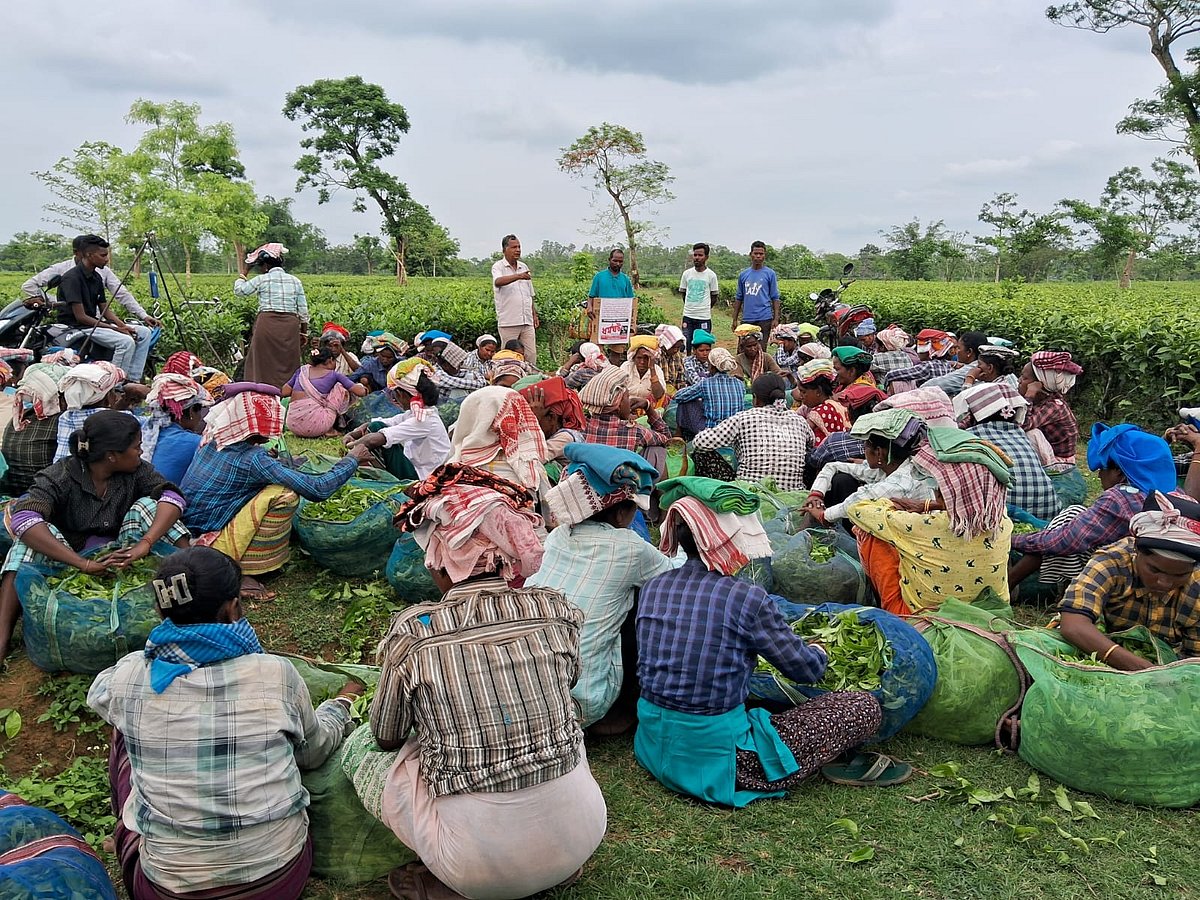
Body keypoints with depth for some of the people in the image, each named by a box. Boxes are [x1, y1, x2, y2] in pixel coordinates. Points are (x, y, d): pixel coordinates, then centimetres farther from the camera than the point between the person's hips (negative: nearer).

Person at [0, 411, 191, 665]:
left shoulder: (135, 470, -6)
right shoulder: (60, 477, -16)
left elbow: (172, 496, -20)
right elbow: (23, 518, -33)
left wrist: (145, 544, -39)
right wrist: (83, 563, -43)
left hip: (120, 557, 2)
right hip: (70, 565, -2)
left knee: (148, 504, -17)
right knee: (33, 533, -28)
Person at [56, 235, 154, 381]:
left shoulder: (96, 277, 10)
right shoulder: (72, 278, -17)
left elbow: (105, 310, 13)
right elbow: (81, 317, -20)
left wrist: (124, 327, -5)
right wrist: (115, 329, -20)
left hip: (95, 323, 9)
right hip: (77, 327, -9)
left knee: (144, 332, 0)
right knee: (126, 341, -28)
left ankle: (133, 380, -5)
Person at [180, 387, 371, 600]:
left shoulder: (213, 443, 1)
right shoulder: (252, 459, -21)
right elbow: (318, 489, -20)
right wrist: (352, 460, -7)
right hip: (214, 547, -8)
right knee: (284, 496, -17)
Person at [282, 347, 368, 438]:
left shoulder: (302, 370, 15)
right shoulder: (333, 375, 5)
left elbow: (284, 392, 15)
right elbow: (361, 392, 1)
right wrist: (361, 387, 25)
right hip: (316, 427, -5)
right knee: (341, 389, 13)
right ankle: (330, 430, 13)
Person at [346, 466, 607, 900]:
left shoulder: (413, 630, -13)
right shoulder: (555, 609, -5)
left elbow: (387, 739, 4)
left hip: (483, 865, -3)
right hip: (582, 835, 4)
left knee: (361, 746, 16)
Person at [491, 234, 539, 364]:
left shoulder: (524, 267, 17)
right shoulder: (498, 267, -1)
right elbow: (498, 282, -25)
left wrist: (534, 314, 21)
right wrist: (518, 276, -38)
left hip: (527, 321, 5)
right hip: (508, 321, -5)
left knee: (531, 355, 2)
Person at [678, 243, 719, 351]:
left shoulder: (711, 275, -3)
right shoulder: (686, 273, 5)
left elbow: (714, 297, 5)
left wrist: (704, 309, 8)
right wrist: (690, 307, 12)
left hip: (704, 318, -3)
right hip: (688, 317, 3)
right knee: (685, 347, 3)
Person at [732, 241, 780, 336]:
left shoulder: (770, 274, 2)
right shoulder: (743, 274, 12)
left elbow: (775, 298, 1)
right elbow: (739, 298, 15)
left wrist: (776, 319, -7)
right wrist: (735, 319, 11)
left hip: (764, 319, -3)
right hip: (746, 319, 3)